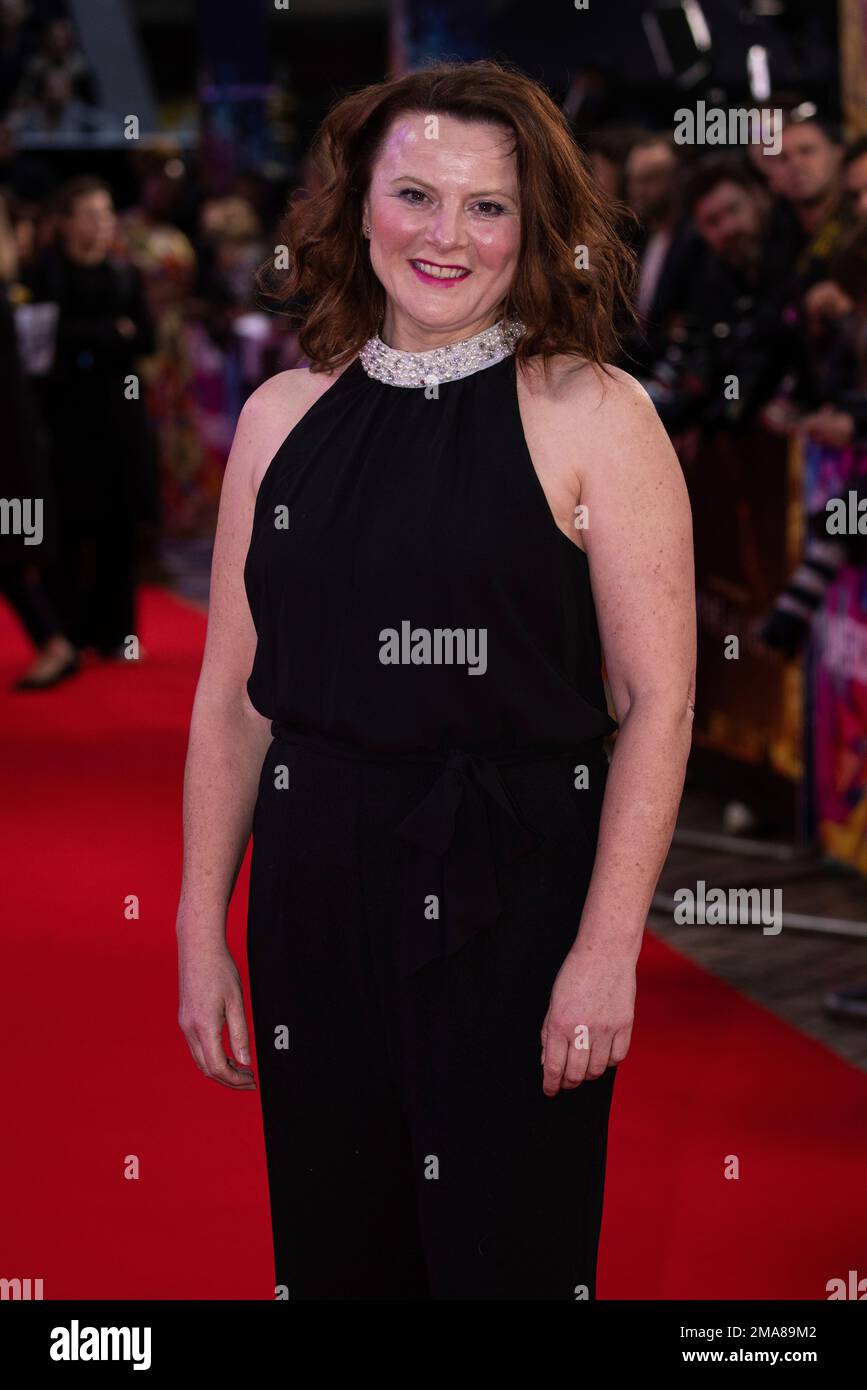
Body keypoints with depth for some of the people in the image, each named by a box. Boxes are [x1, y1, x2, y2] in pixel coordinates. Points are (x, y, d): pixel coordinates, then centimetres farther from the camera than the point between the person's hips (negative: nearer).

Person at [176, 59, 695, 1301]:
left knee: (508, 1253, 4)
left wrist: (607, 948, -14)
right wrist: (201, 931, 6)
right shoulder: (285, 415, 7)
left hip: (513, 890, -4)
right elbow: (233, 695, 9)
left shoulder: (591, 415, -5)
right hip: (313, 888, 4)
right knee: (331, 1252, 12)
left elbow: (658, 697, -8)